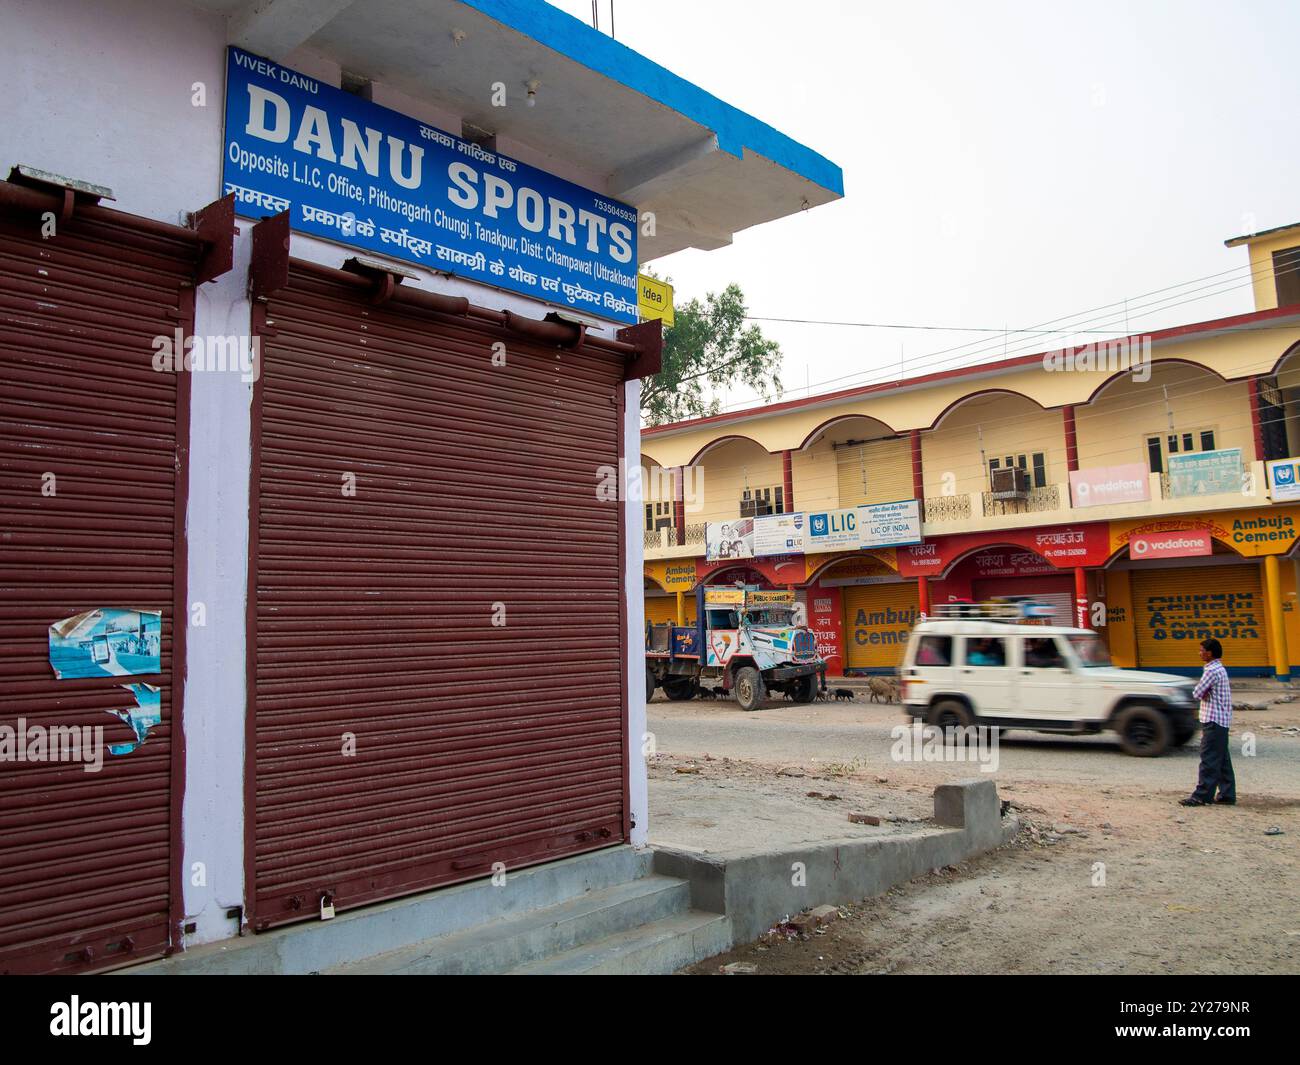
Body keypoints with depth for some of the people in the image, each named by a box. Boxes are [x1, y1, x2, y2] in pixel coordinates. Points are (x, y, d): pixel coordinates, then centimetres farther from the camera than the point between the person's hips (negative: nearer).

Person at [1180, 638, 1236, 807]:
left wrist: (1202, 693, 2)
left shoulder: (1212, 671, -16)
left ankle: (1202, 796, -7)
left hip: (1214, 721, -10)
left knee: (1209, 759, -8)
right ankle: (1227, 795, 16)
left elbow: (1197, 693, -17)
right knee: (1222, 760, 12)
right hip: (1222, 720, 10)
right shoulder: (1220, 669, 15)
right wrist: (1205, 693, -5)